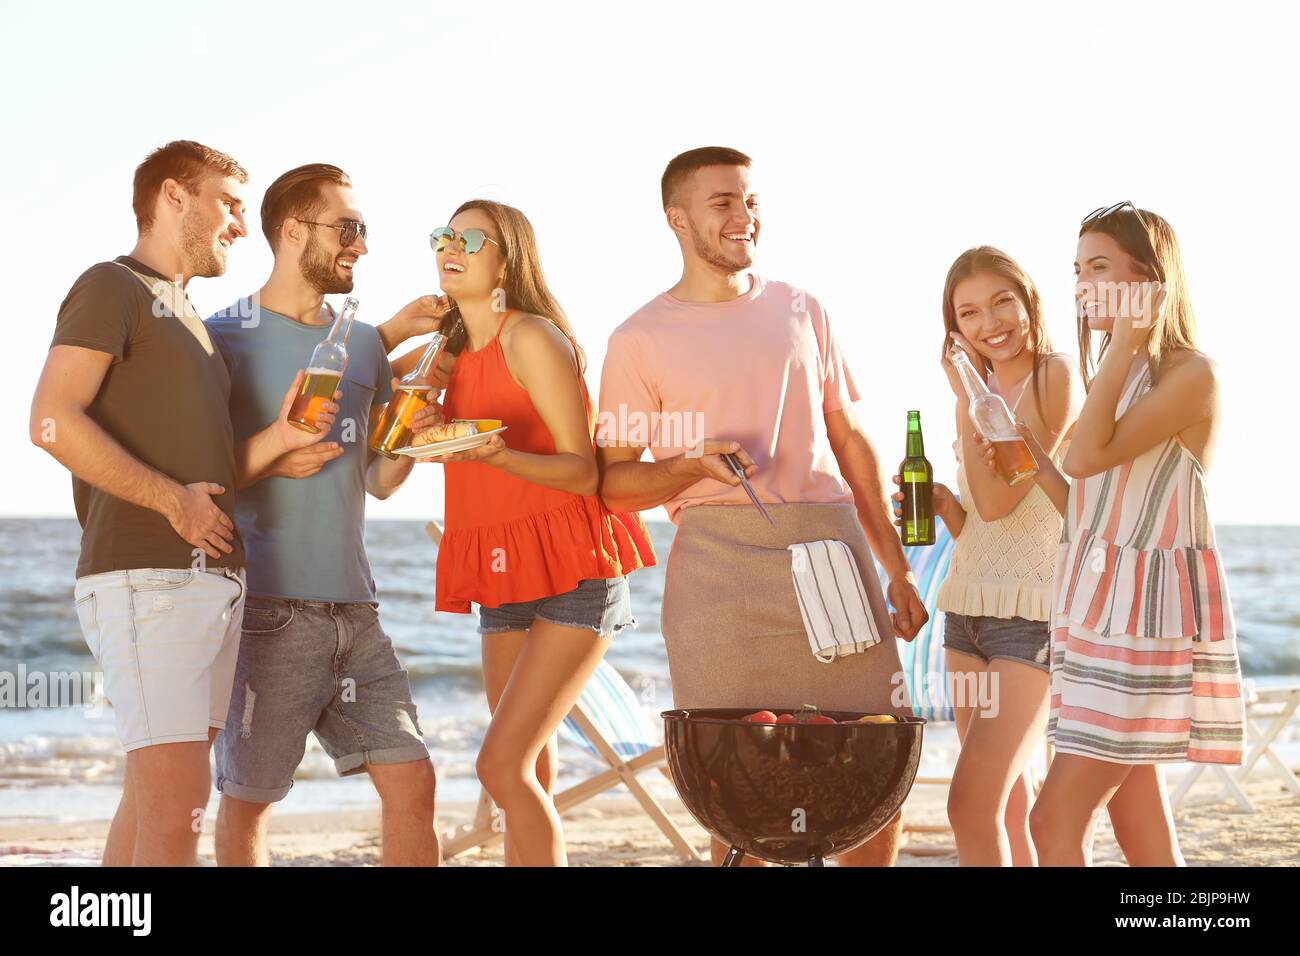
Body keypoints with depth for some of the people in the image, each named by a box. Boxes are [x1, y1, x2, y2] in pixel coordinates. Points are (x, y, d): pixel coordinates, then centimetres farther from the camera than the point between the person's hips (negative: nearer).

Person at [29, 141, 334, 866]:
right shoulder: (113, 289, -2)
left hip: (215, 580, 9)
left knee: (153, 802, 10)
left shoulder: (187, 321, 24)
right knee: (176, 810, -16)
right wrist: (172, 499, -15)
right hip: (146, 579, -9)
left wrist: (279, 437, 4)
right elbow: (55, 422, -15)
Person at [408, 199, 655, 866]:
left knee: (502, 764, -17)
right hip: (503, 582, 8)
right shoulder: (454, 351, 11)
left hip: (572, 575, -8)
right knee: (532, 775, 9)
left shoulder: (532, 337, -11)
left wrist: (498, 456, -30)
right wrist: (432, 430, 2)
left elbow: (583, 469, -14)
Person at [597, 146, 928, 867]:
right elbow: (613, 482, 6)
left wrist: (896, 570, 18)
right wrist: (692, 466, -13)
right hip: (719, 558, -3)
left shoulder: (799, 311, 18)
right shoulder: (641, 339, 7)